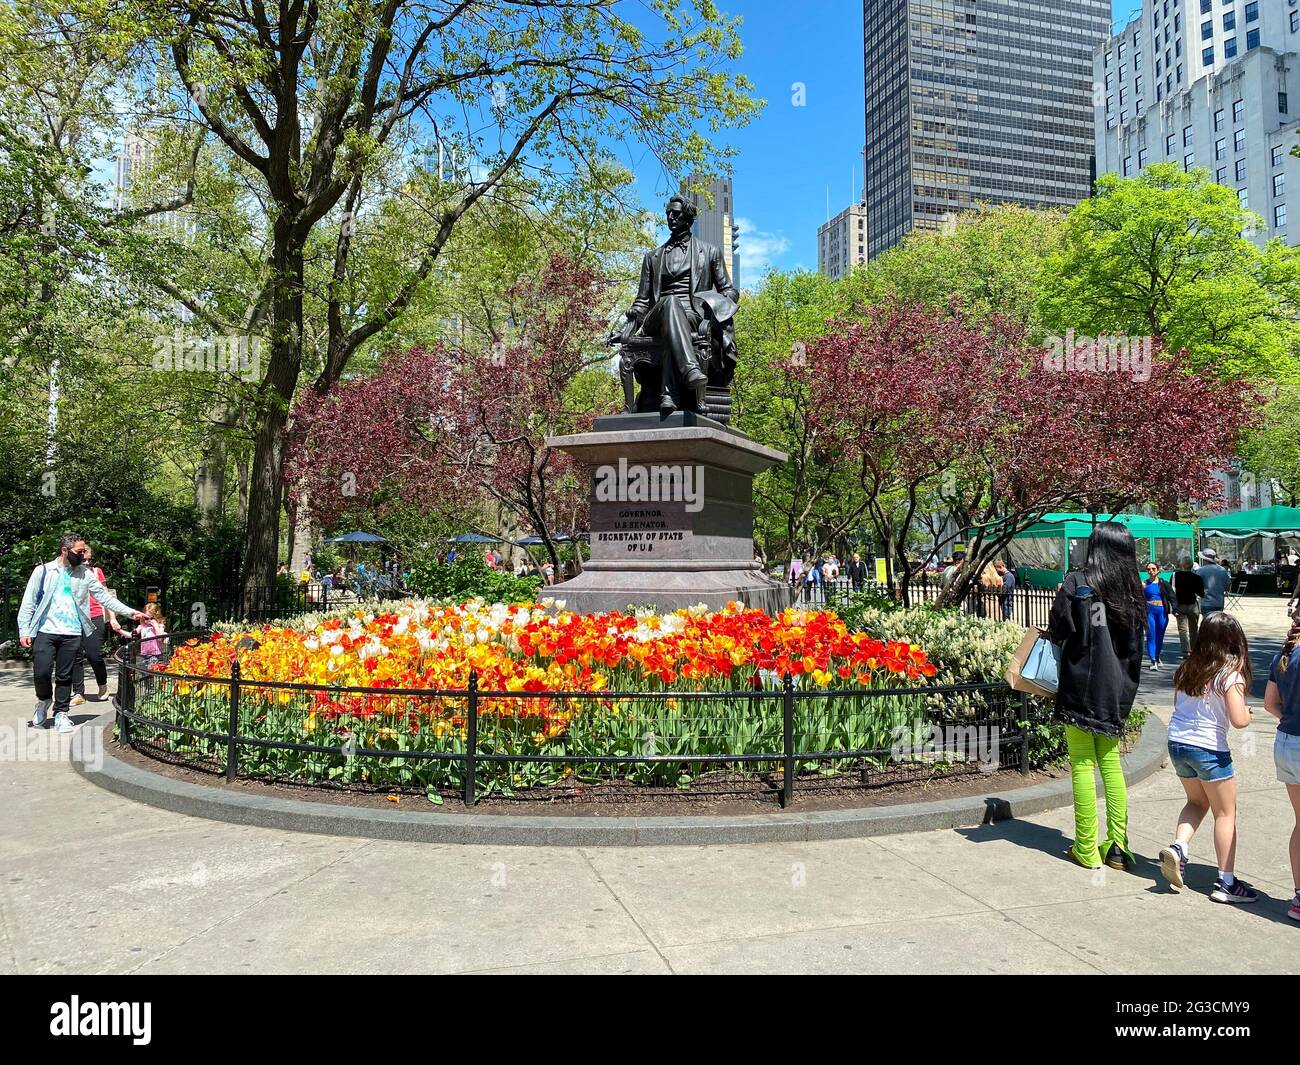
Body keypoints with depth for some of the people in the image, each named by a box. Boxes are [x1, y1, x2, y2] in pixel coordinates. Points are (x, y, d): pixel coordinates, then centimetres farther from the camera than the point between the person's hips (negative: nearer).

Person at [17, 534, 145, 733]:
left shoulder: (85, 574, 7)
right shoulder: (43, 571, 2)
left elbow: (104, 597, 7)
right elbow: (28, 603, 3)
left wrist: (129, 612, -3)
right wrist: (24, 631, -4)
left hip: (72, 634, 2)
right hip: (45, 632, -2)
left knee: (65, 676, 4)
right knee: (41, 672, -9)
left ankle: (61, 713, 17)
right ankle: (44, 700, 21)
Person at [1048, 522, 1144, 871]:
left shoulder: (1076, 582, -10)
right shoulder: (1131, 590, 4)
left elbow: (1058, 632, -11)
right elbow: (1135, 648, 9)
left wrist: (1061, 599, 8)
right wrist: (1126, 688, 19)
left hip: (1080, 686, -4)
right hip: (1116, 691, 5)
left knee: (1083, 765, 3)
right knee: (1111, 763, 14)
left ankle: (1086, 849, 8)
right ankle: (1117, 846, 17)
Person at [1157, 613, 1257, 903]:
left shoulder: (1188, 667, 4)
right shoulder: (1230, 673, -13)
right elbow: (1238, 720, -17)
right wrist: (1248, 714, 3)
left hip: (1177, 742, 5)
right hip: (1209, 749, -5)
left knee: (1197, 802, 25)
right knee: (1225, 813, 10)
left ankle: (1178, 847, 3)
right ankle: (1226, 882, 14)